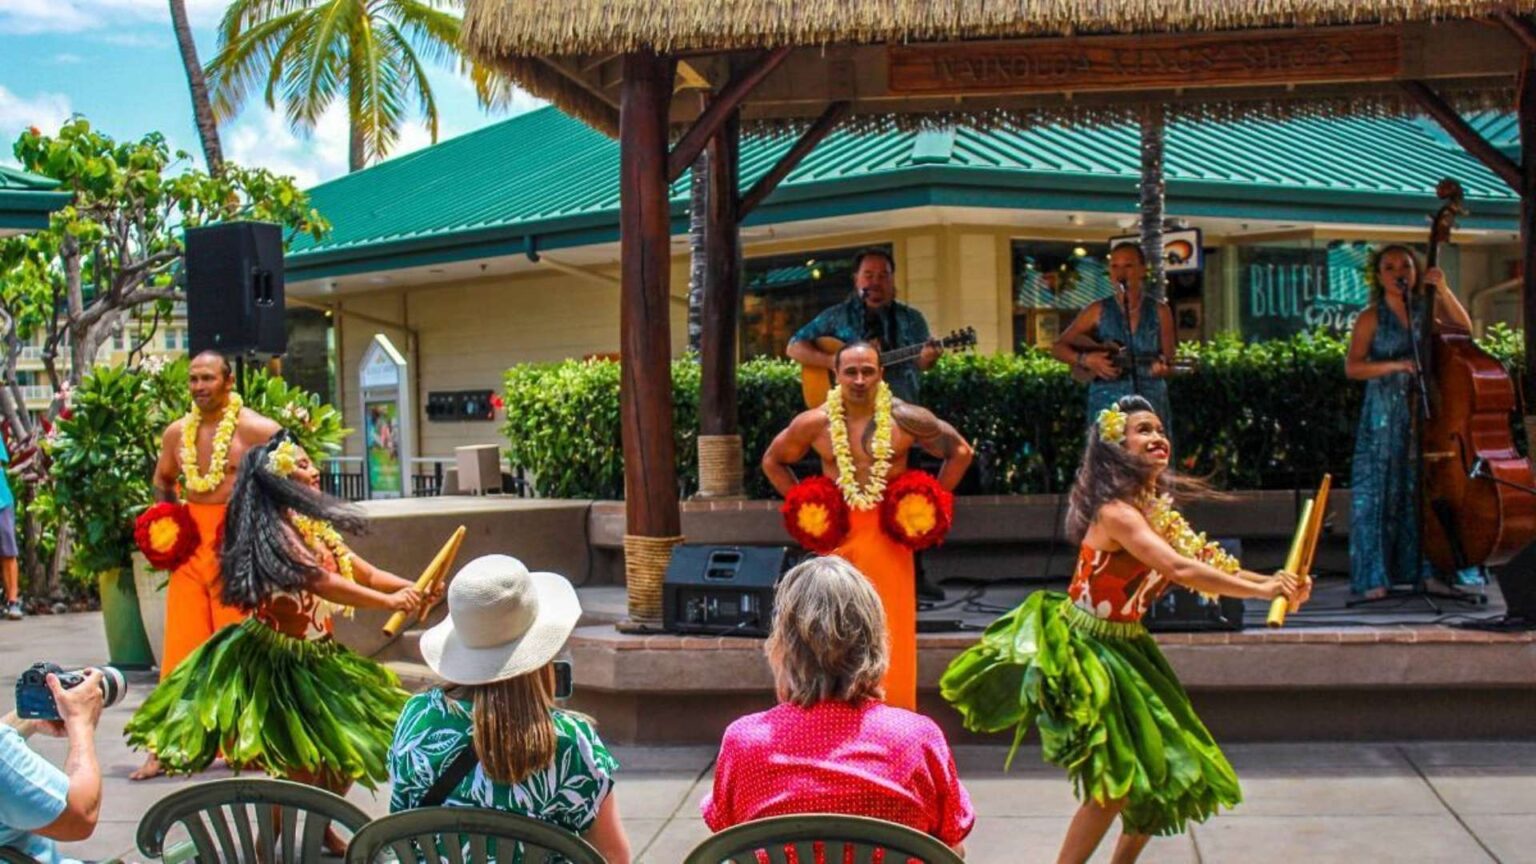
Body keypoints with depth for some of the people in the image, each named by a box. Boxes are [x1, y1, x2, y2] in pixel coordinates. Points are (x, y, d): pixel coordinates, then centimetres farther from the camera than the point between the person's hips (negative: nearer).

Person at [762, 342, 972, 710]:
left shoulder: (905, 418, -5)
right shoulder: (814, 424, -2)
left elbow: (960, 452, 6)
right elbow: (772, 461, 14)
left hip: (889, 538, -1)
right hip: (837, 537, 1)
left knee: (890, 636, 1)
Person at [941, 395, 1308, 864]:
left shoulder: (1158, 509, 6)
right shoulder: (1118, 513, -23)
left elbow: (1208, 561, 6)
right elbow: (1180, 570, -33)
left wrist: (1273, 582, -8)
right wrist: (1261, 590, -28)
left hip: (1124, 648, 9)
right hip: (1083, 650, -9)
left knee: (1161, 771, 14)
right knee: (1114, 783, -8)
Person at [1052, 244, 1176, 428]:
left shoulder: (1159, 311, 4)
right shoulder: (1098, 311, 3)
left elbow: (1169, 365, 4)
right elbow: (1058, 347, 6)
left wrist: (1162, 368, -19)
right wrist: (1086, 360, -10)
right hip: (1108, 406, -1)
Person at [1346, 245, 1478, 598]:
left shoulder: (1427, 309, 9)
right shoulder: (1371, 318, 1)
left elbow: (1464, 328, -5)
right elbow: (1352, 367, -6)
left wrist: (1443, 290, -12)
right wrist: (1395, 365, -18)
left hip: (1427, 413, 3)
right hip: (1386, 416, -3)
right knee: (1379, 490, -6)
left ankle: (1426, 569, 8)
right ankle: (1374, 577, -1)